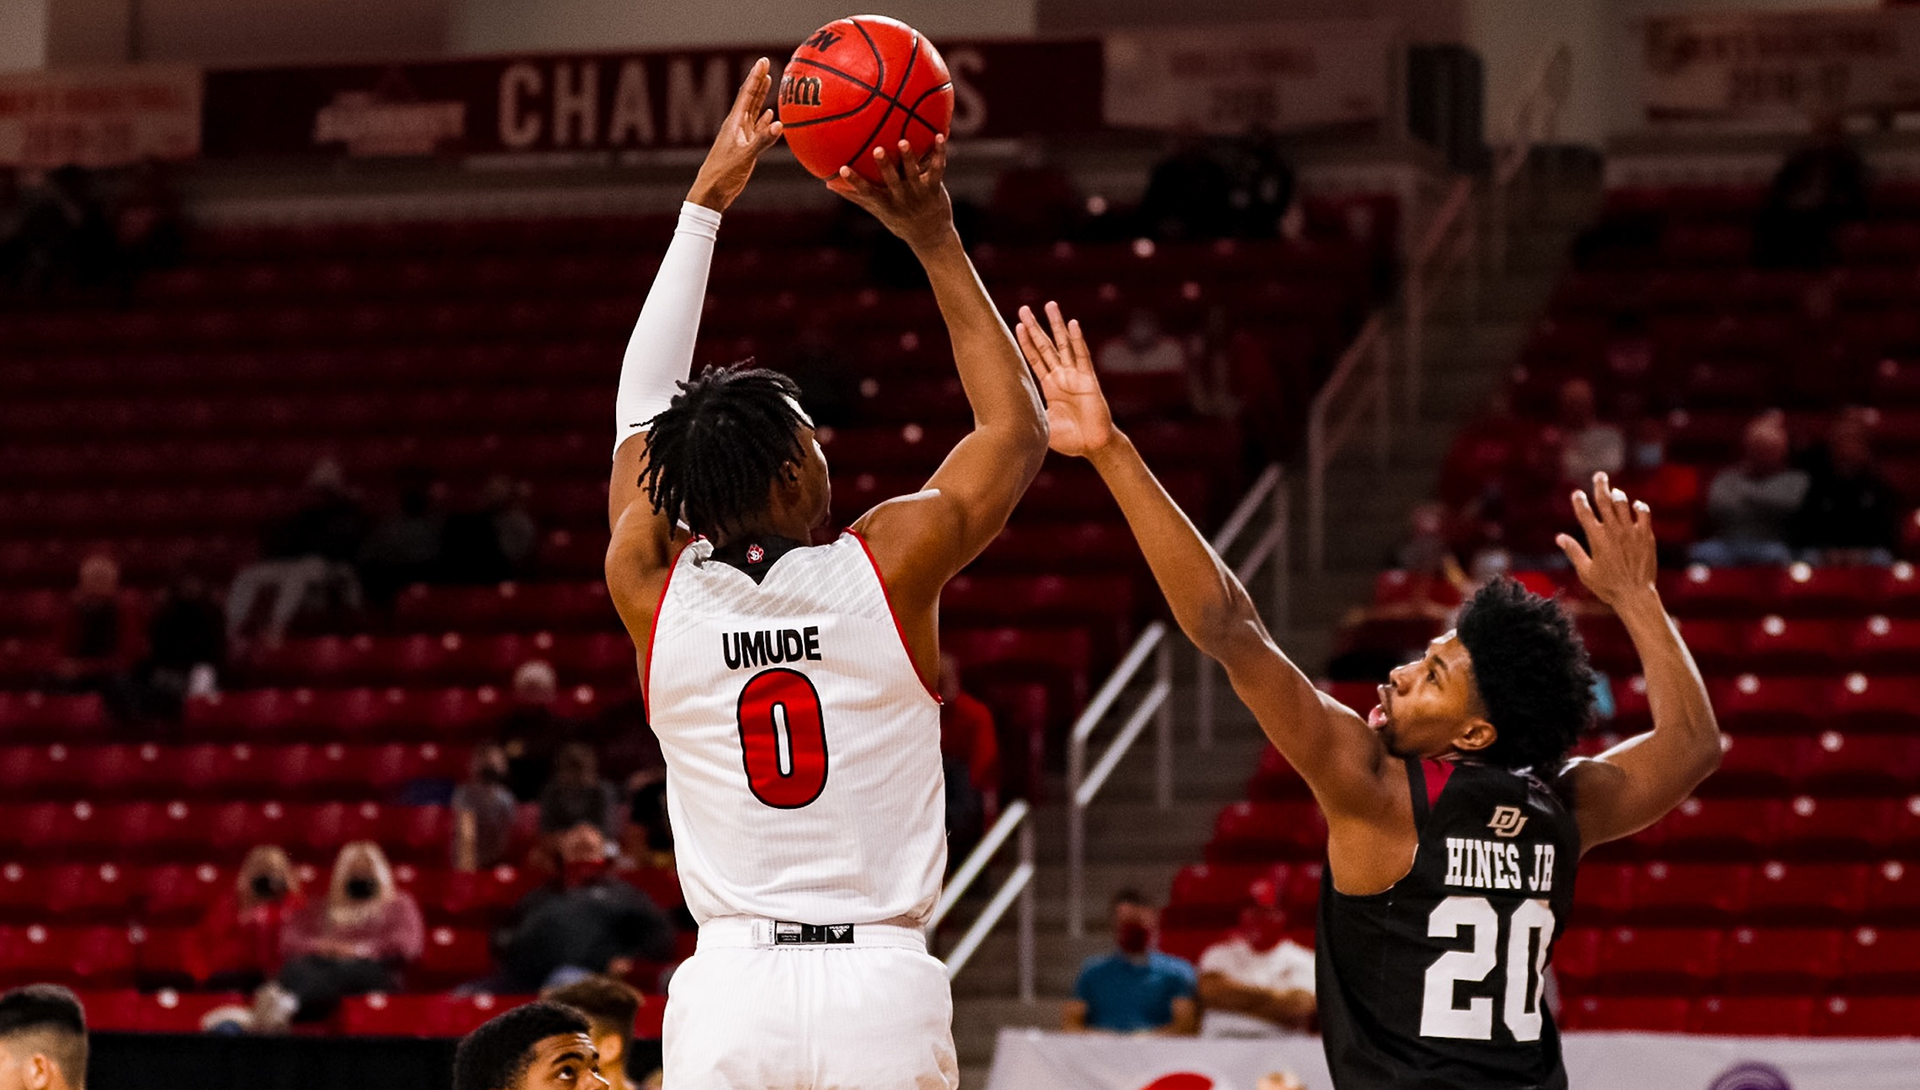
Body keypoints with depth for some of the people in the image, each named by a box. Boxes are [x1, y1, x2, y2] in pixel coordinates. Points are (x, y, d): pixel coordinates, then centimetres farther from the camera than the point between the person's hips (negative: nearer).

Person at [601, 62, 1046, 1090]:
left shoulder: (652, 593, 3)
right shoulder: (891, 566, -3)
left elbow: (639, 410, 20)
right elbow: (1017, 429, 14)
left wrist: (706, 203, 25)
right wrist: (935, 242, 14)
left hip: (729, 991, 1)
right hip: (881, 988, -1)